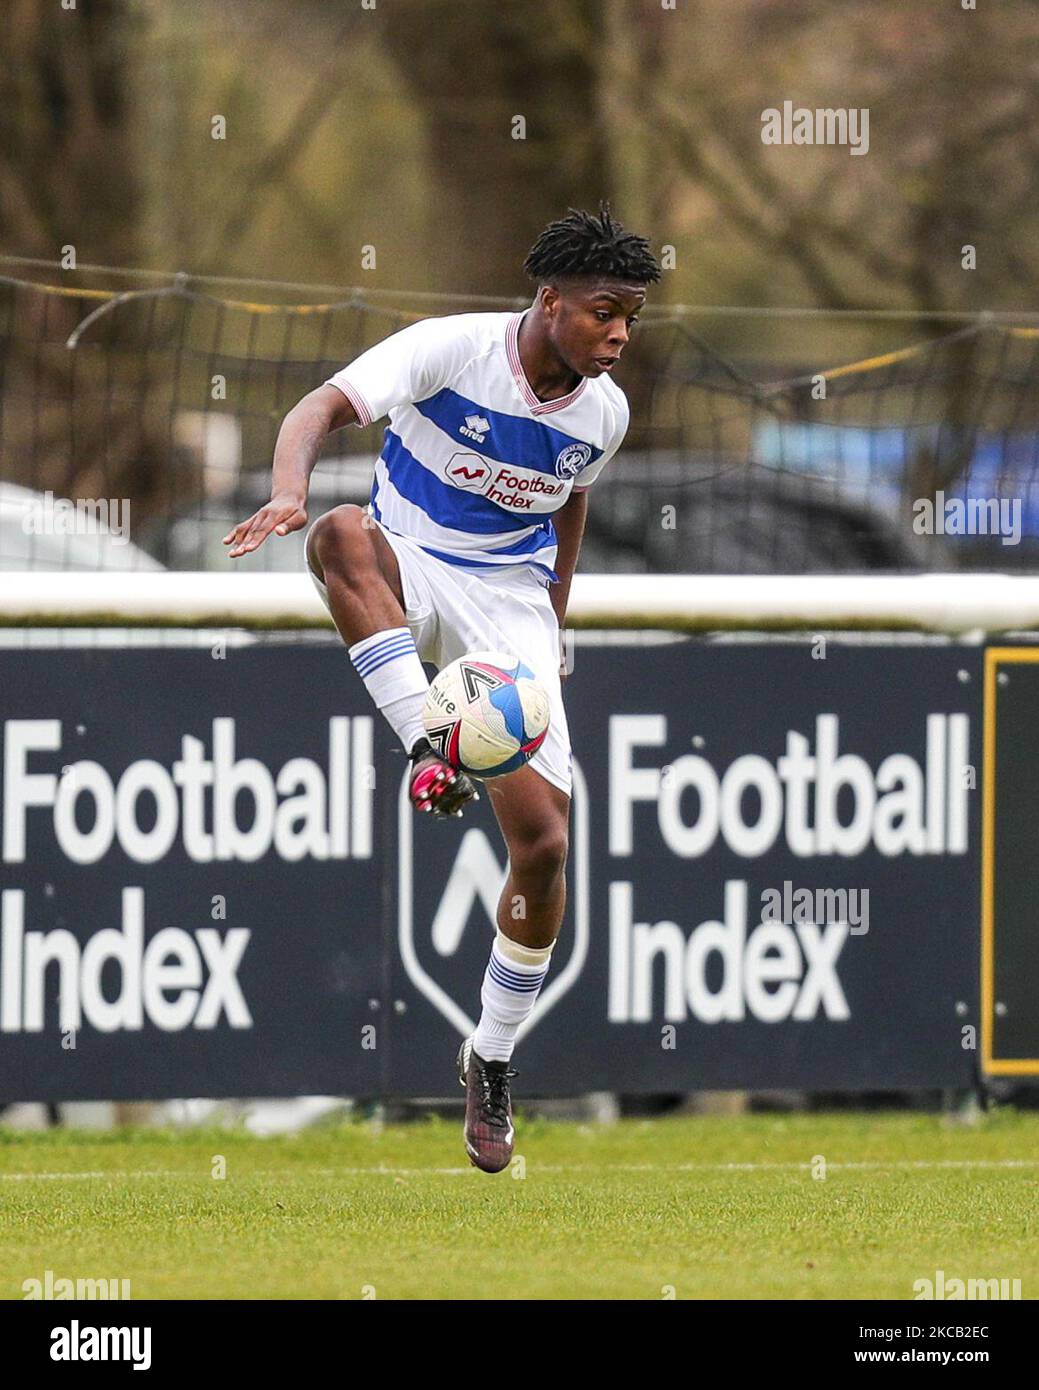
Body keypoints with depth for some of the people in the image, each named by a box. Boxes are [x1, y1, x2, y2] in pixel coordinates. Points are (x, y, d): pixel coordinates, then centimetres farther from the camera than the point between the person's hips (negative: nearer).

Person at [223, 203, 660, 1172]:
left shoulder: (603, 412, -1)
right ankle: (428, 758, -48)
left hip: (508, 605, 3)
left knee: (544, 843, -8)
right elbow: (323, 408, -29)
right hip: (409, 570, -3)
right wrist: (290, 491, -49)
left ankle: (492, 1061, 12)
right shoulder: (453, 349, -17)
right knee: (343, 535, -42)